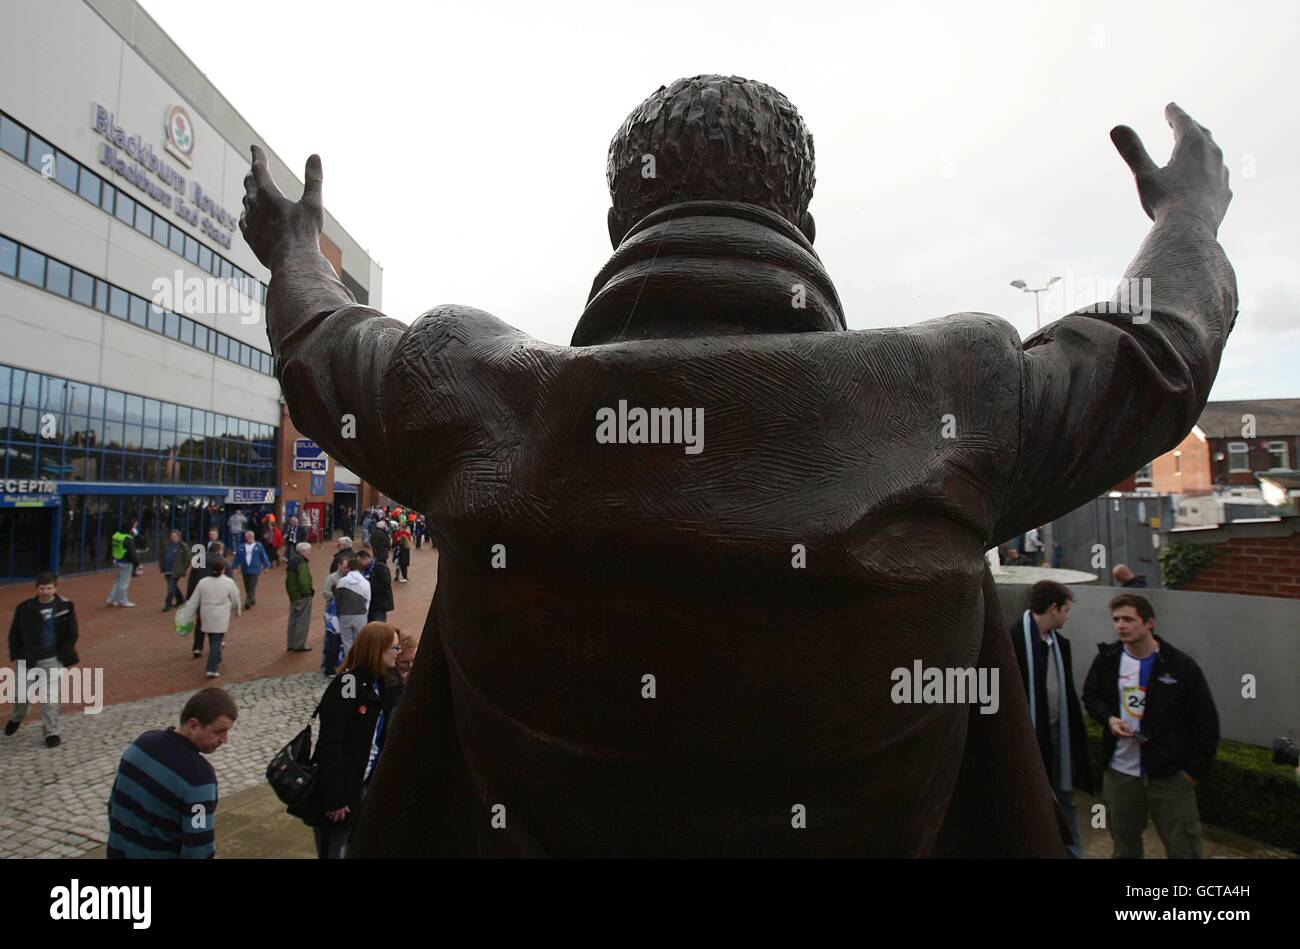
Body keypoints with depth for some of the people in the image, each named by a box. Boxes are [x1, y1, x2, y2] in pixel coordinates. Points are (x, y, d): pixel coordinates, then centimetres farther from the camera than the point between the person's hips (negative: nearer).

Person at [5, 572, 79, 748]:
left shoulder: (65, 607, -6)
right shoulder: (25, 608, -3)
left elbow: (71, 634, 0)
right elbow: (14, 633, 7)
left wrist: (65, 657, -5)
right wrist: (16, 655, 2)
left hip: (52, 659, -2)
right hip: (27, 658, 2)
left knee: (50, 697, -3)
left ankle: (51, 732, 7)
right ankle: (16, 719, 46)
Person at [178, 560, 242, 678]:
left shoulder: (202, 582, -2)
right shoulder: (229, 582, -11)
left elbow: (193, 602, 1)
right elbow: (235, 600, 0)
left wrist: (186, 618, 9)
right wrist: (236, 611, 20)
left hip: (206, 617, 4)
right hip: (220, 618, -4)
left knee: (213, 641, 21)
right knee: (216, 643, -3)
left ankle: (216, 662, 38)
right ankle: (212, 669, -10)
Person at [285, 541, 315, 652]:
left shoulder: (292, 561, 10)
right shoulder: (302, 563, -20)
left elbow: (288, 579, 17)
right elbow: (303, 581, -27)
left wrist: (290, 591, 18)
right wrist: (307, 592, -16)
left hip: (293, 595, 10)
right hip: (302, 596, -10)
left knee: (293, 619, 16)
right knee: (303, 621, 0)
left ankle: (291, 644, 24)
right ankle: (299, 645, 4)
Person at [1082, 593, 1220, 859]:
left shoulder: (1181, 665, -10)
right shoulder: (1107, 660, -2)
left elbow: (1206, 722, -5)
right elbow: (1091, 696, 12)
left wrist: (1195, 769, -5)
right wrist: (1108, 718, -9)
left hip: (1171, 776, -2)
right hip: (1119, 773, 3)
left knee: (1184, 848, 8)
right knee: (1124, 846, 18)